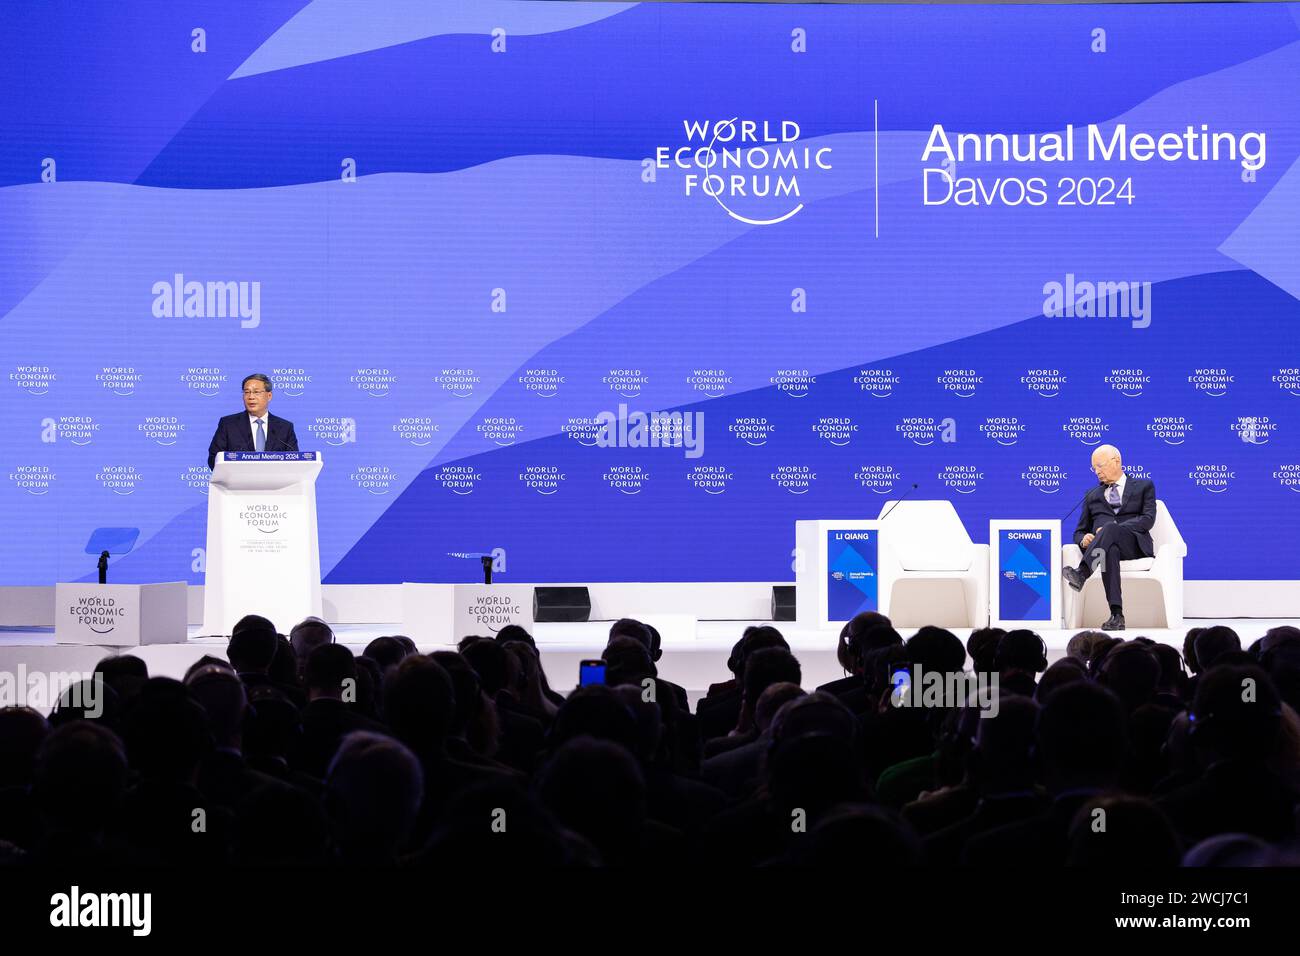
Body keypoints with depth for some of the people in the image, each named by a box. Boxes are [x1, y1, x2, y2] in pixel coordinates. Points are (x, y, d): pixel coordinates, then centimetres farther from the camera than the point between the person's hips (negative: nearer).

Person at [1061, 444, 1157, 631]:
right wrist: (1084, 539, -3)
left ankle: (1081, 573, -57)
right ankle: (1116, 615, -52)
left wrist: (1113, 528, -11)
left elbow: (1148, 519, 2)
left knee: (1110, 529, -38)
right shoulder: (1092, 496, 30)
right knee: (1110, 549, -39)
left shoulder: (1144, 486, 19)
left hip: (1134, 543, -2)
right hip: (1105, 545, 2)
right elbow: (1080, 531, 24)